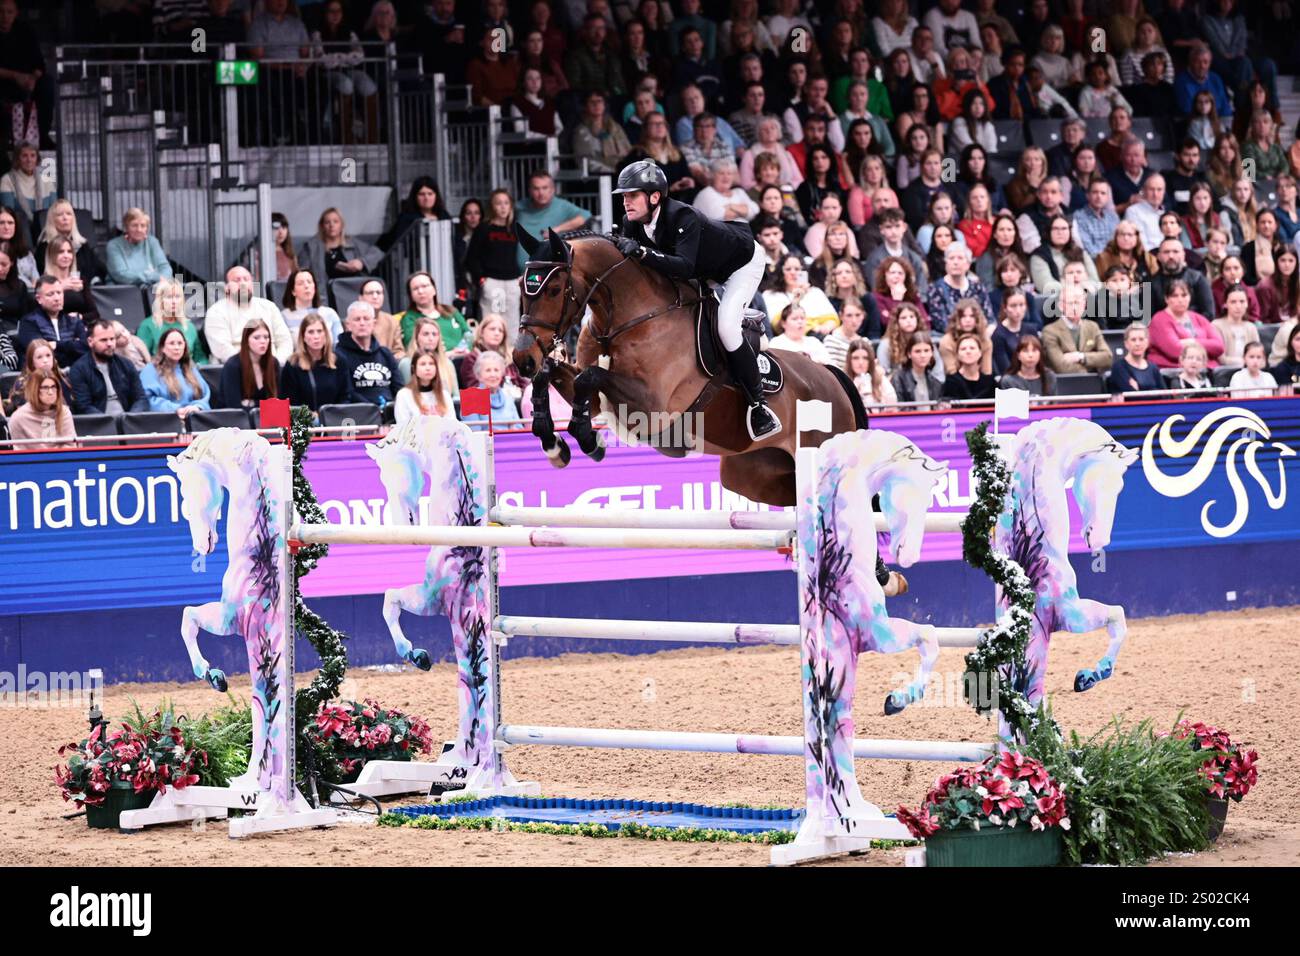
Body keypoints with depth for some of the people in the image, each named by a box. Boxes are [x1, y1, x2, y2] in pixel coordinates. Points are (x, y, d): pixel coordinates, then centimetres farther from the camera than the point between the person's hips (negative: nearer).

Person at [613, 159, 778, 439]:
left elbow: (684, 267, -54)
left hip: (744, 261, -9)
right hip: (707, 269, 9)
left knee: (726, 326, -25)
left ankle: (758, 403, -12)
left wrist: (642, 252, -63)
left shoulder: (682, 217, -42)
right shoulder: (633, 222, -19)